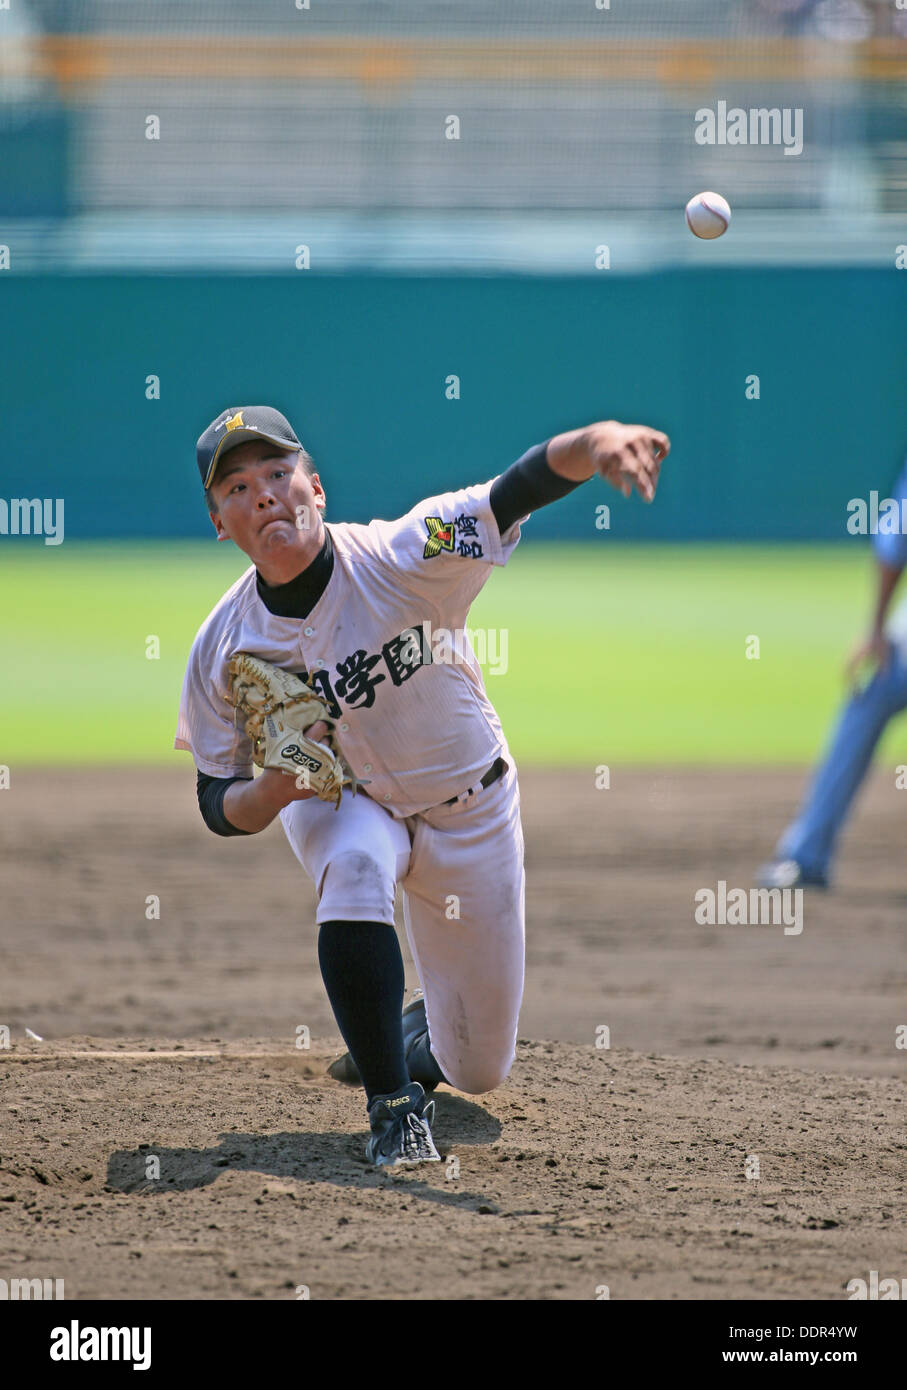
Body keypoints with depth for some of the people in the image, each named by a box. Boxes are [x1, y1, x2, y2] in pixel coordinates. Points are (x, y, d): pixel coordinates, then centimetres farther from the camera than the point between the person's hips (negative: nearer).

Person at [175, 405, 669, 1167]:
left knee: (478, 1069, 7)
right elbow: (220, 805, -10)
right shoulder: (225, 647, -19)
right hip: (339, 801, 0)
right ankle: (394, 1104, -26)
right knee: (354, 864, -39)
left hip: (469, 809, 0)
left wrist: (592, 442, -67)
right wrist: (272, 791, -35)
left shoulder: (397, 560, -29)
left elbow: (518, 491, -46)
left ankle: (415, 1033, 46)